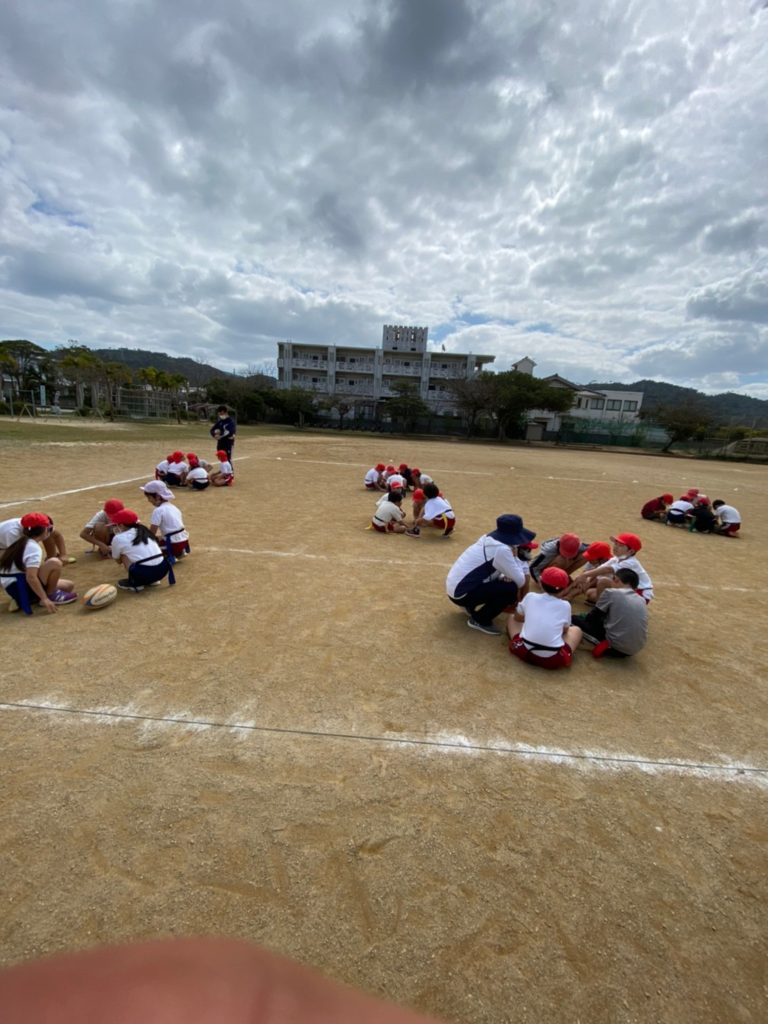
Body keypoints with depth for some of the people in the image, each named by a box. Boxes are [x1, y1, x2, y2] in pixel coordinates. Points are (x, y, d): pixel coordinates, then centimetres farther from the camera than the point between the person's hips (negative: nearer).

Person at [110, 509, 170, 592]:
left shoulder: (118, 538, 5)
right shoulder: (143, 530, 20)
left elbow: (118, 561, 21)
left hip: (144, 574, -6)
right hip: (163, 569, 6)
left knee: (123, 554, 14)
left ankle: (135, 583, 11)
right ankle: (151, 580, 21)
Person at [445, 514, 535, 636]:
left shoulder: (489, 539, 5)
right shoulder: (501, 549, -22)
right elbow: (520, 581, -17)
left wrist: (504, 576, -3)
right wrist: (517, 557, -3)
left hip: (455, 586, 9)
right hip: (460, 593, -9)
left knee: (504, 581, 16)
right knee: (511, 589, -17)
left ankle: (471, 605, 21)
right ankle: (479, 620, -2)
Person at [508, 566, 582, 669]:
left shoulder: (530, 597, 6)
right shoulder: (565, 605, 4)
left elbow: (517, 617, 22)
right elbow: (565, 629, 19)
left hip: (525, 651, 1)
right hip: (553, 659, 0)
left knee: (511, 618, 28)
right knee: (576, 630, 27)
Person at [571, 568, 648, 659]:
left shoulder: (610, 592, -6)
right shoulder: (642, 600, 9)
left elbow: (591, 618, 0)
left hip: (616, 646, -6)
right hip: (636, 649, 7)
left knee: (575, 619, 7)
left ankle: (605, 645, -5)